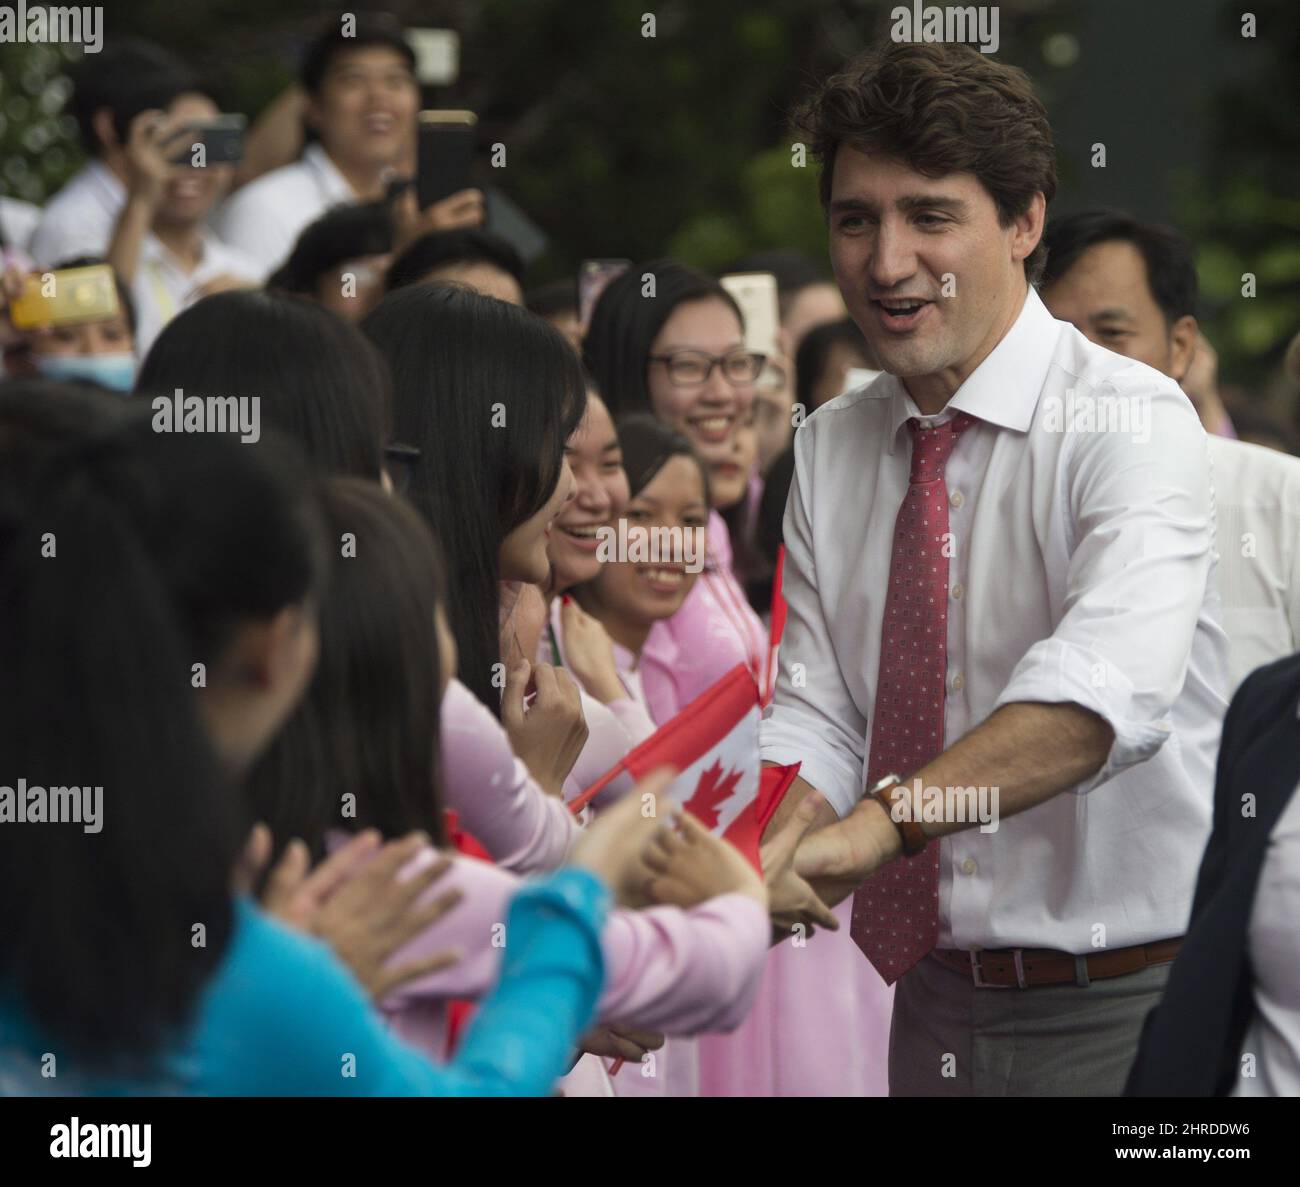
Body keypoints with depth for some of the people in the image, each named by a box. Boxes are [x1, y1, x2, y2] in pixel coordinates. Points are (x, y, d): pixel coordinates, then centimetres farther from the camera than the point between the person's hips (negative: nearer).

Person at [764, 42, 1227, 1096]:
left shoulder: (1131, 420, -15)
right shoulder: (829, 450, 6)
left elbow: (1108, 687, -32)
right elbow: (817, 715, 1)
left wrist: (874, 826, -43)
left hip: (1122, 1011, -5)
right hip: (937, 999, 5)